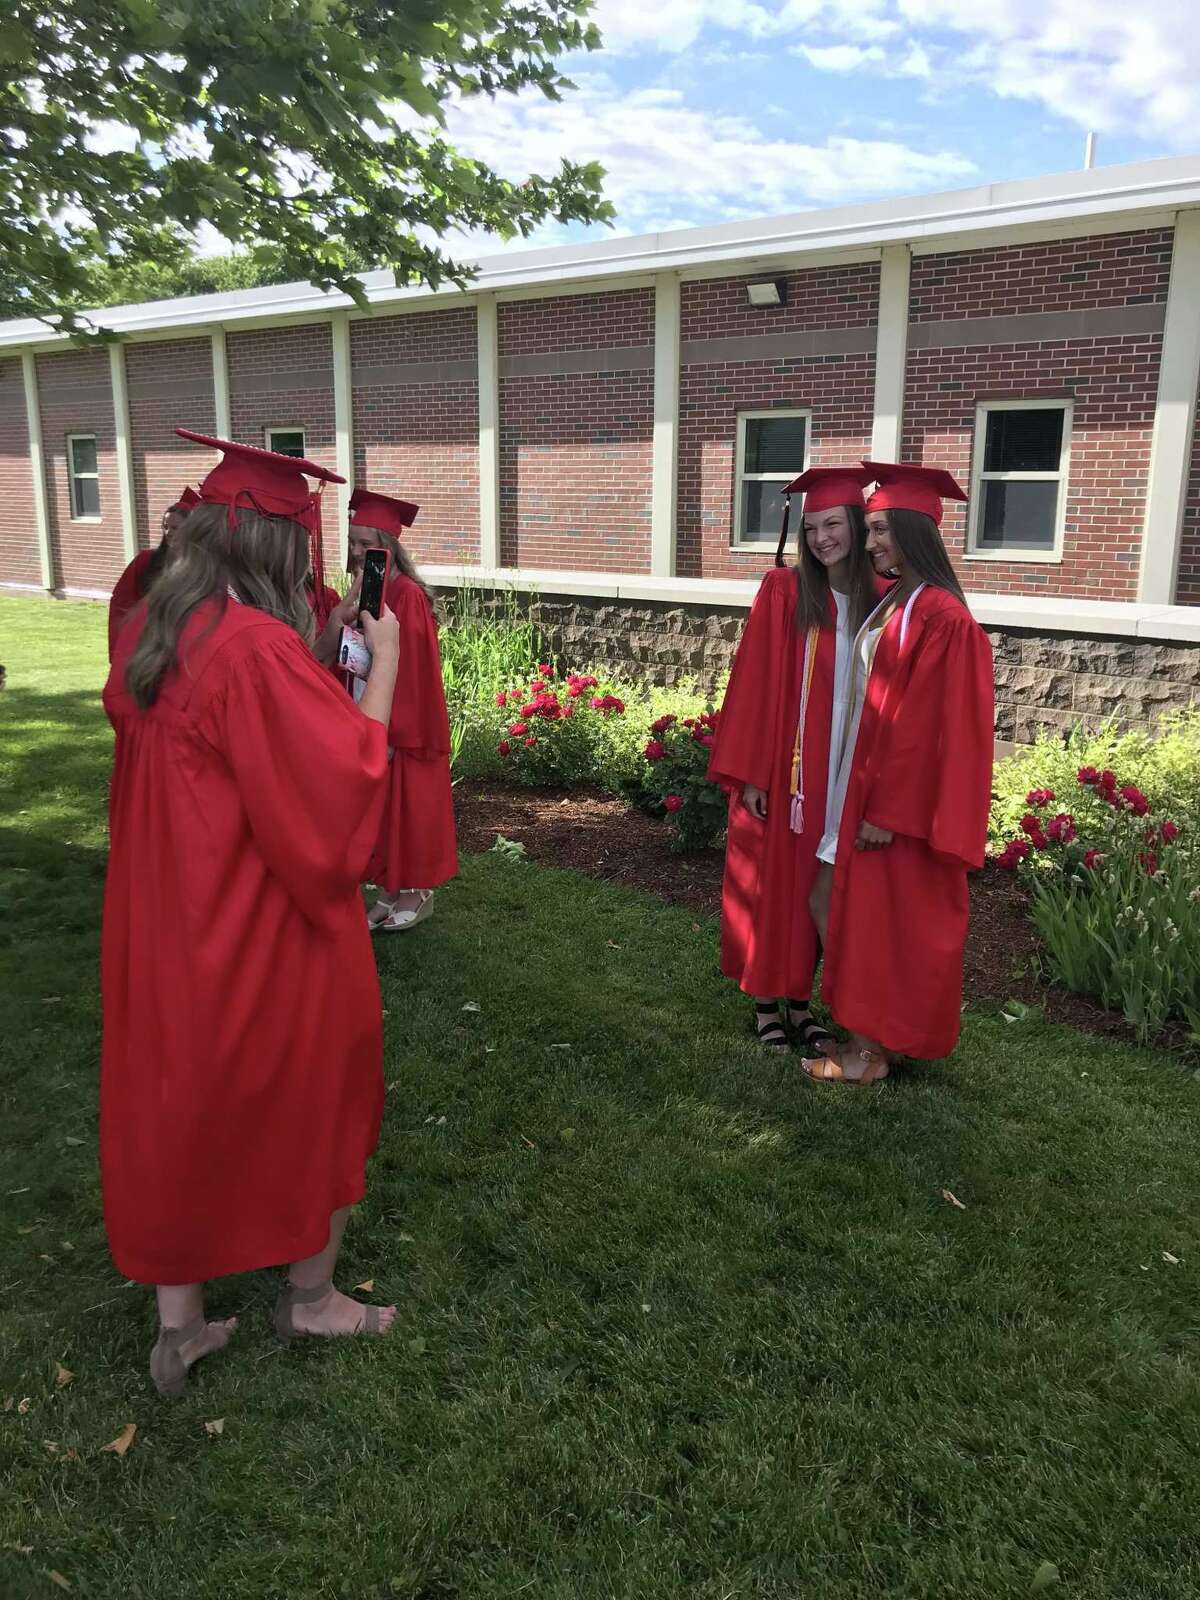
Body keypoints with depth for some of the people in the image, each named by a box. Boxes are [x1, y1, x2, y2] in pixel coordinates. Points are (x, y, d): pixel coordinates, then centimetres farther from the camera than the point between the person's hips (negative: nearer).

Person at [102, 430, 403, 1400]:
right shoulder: (258, 648, -25)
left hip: (163, 921, 8)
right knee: (313, 1097, 15)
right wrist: (383, 662, -11)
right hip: (269, 931, -7)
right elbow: (350, 771, -22)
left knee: (177, 1100, 17)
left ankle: (178, 1324, 30)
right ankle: (311, 1295, 35)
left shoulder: (149, 630, 2)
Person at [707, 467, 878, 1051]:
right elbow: (755, 683, -7)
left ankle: (801, 1003, 26)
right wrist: (749, 772, -11)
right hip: (783, 766, -3)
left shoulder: (877, 600, 3)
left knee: (815, 887, 12)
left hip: (841, 772, 3)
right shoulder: (784, 590, -6)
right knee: (772, 883, 6)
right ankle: (766, 1004, 22)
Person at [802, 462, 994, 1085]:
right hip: (864, 775, 9)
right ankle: (866, 1032, 26)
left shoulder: (941, 616, -18)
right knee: (832, 904, 13)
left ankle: (873, 1049, 16)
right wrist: (866, 795, 14)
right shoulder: (890, 603, 10)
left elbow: (928, 721, -20)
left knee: (888, 922, 2)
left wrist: (889, 811, -19)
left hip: (904, 796, -9)